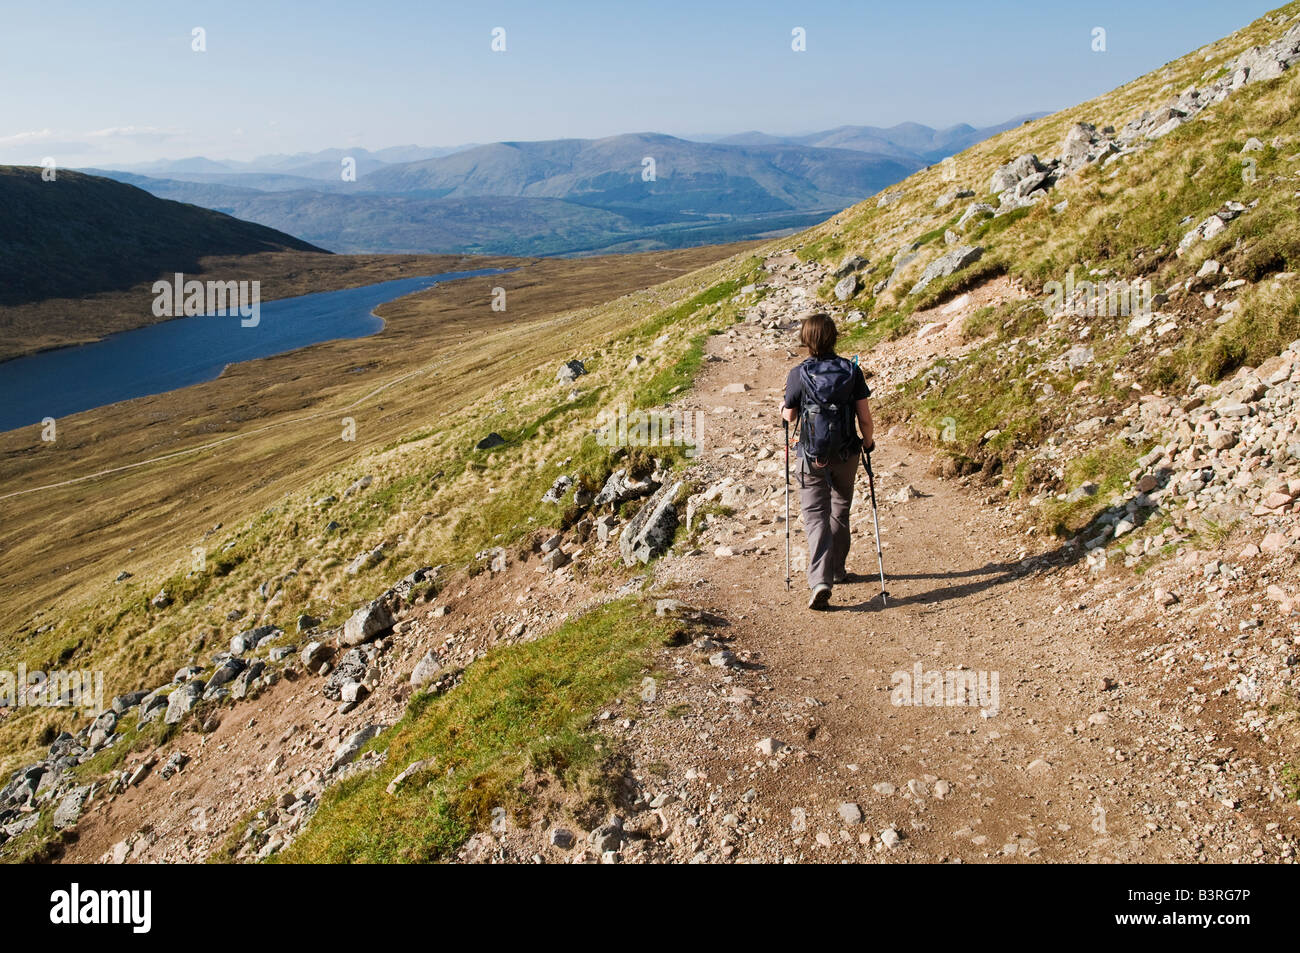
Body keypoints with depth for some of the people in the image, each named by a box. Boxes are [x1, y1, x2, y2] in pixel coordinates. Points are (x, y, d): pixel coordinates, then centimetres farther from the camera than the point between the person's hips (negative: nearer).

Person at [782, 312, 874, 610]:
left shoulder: (798, 374, -10)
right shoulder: (852, 371, -6)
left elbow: (790, 416, 1)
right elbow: (865, 418, -5)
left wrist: (784, 408, 25)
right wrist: (868, 441, 15)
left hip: (812, 457, -2)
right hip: (846, 454, 2)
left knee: (815, 515, 1)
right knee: (840, 510, 21)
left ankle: (820, 581, -15)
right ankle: (837, 570, 35)